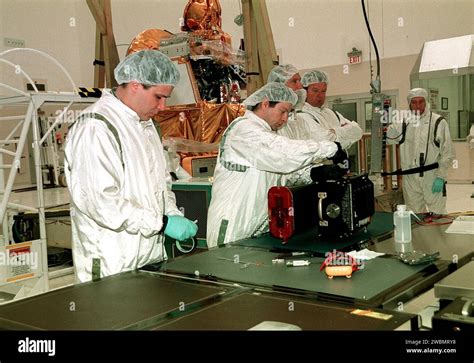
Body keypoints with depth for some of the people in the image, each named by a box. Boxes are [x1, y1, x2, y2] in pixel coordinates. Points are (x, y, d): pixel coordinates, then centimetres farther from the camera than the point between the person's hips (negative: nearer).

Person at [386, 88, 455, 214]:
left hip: (433, 178, -3)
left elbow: (447, 153, -3)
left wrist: (440, 177, -11)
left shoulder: (438, 122, -2)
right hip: (410, 179, 3)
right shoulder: (403, 123, 8)